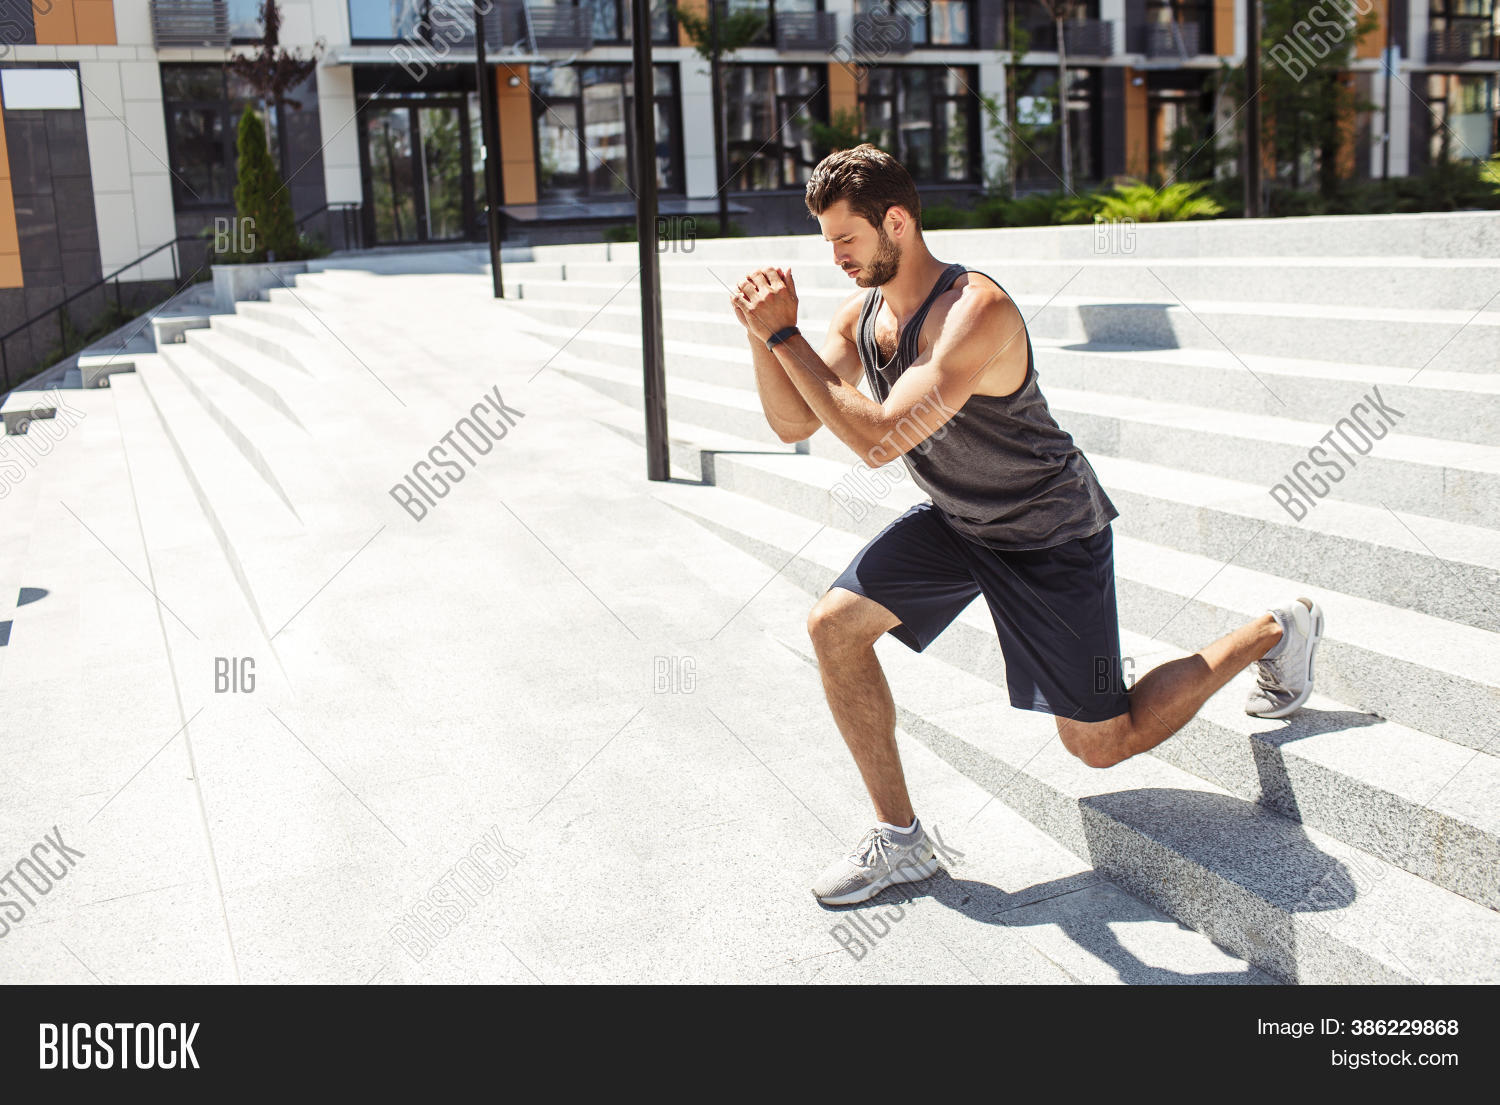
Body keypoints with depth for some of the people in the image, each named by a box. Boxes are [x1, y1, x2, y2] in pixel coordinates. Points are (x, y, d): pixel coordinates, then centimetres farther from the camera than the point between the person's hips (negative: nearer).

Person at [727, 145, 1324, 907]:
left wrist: (784, 336, -38)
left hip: (1052, 533, -7)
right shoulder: (862, 313, -6)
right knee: (834, 626, -10)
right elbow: (792, 423, -8)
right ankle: (899, 841, 3)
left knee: (1101, 744, 2)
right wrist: (764, 336, -24)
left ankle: (1276, 631, 25)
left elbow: (879, 441, -41)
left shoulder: (976, 312, -33)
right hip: (956, 521, 7)